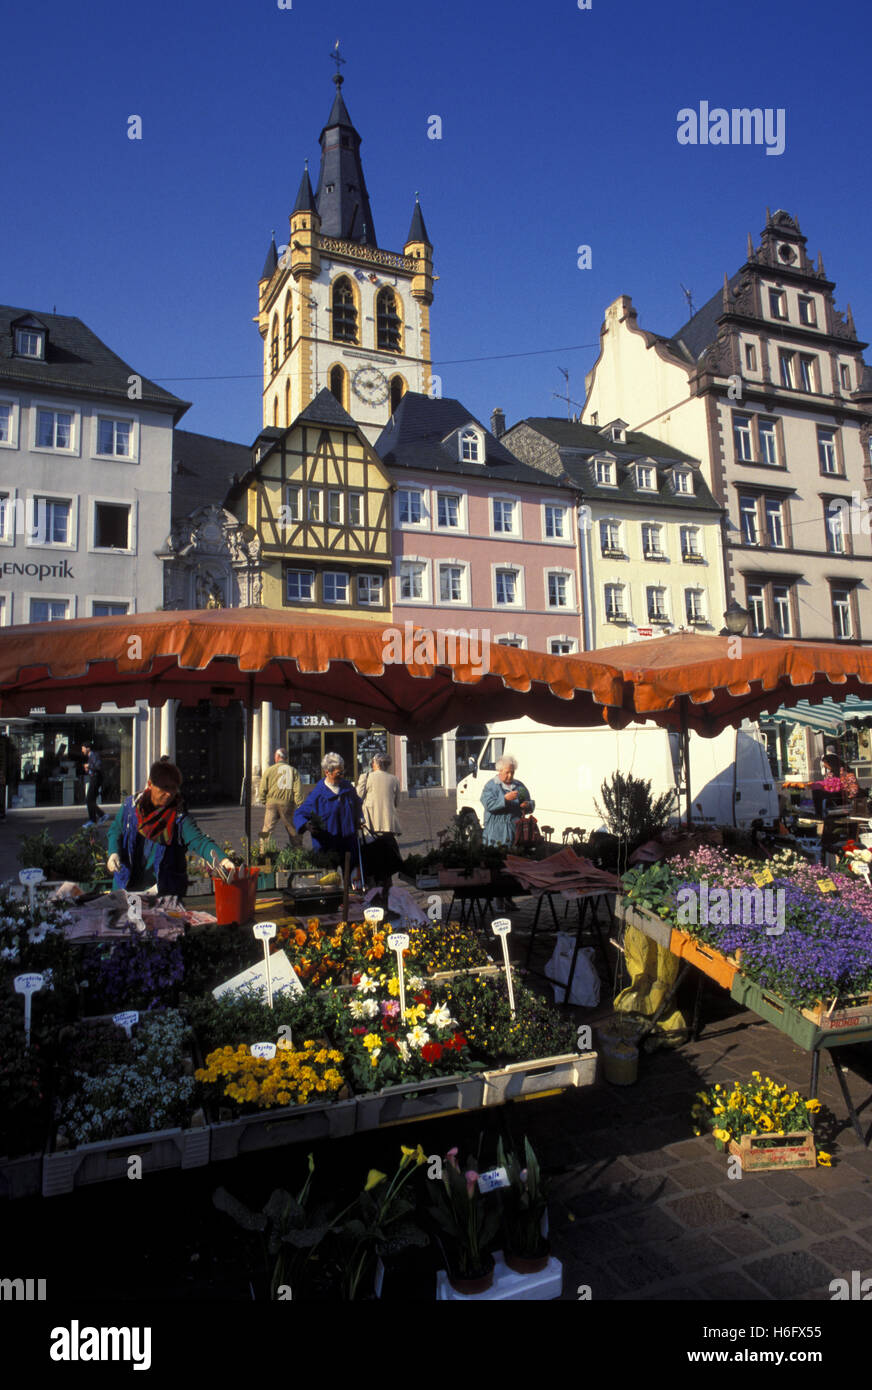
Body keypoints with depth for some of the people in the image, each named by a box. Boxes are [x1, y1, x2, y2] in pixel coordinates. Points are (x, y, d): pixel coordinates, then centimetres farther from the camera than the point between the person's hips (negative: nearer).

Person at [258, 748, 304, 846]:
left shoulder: (269, 770, 2)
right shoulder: (293, 771, 6)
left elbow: (263, 789, 1)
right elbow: (298, 790, 0)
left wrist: (264, 801, 14)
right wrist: (300, 806, 1)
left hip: (272, 802, -1)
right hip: (287, 804, 1)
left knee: (267, 829, 3)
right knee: (293, 831, 10)